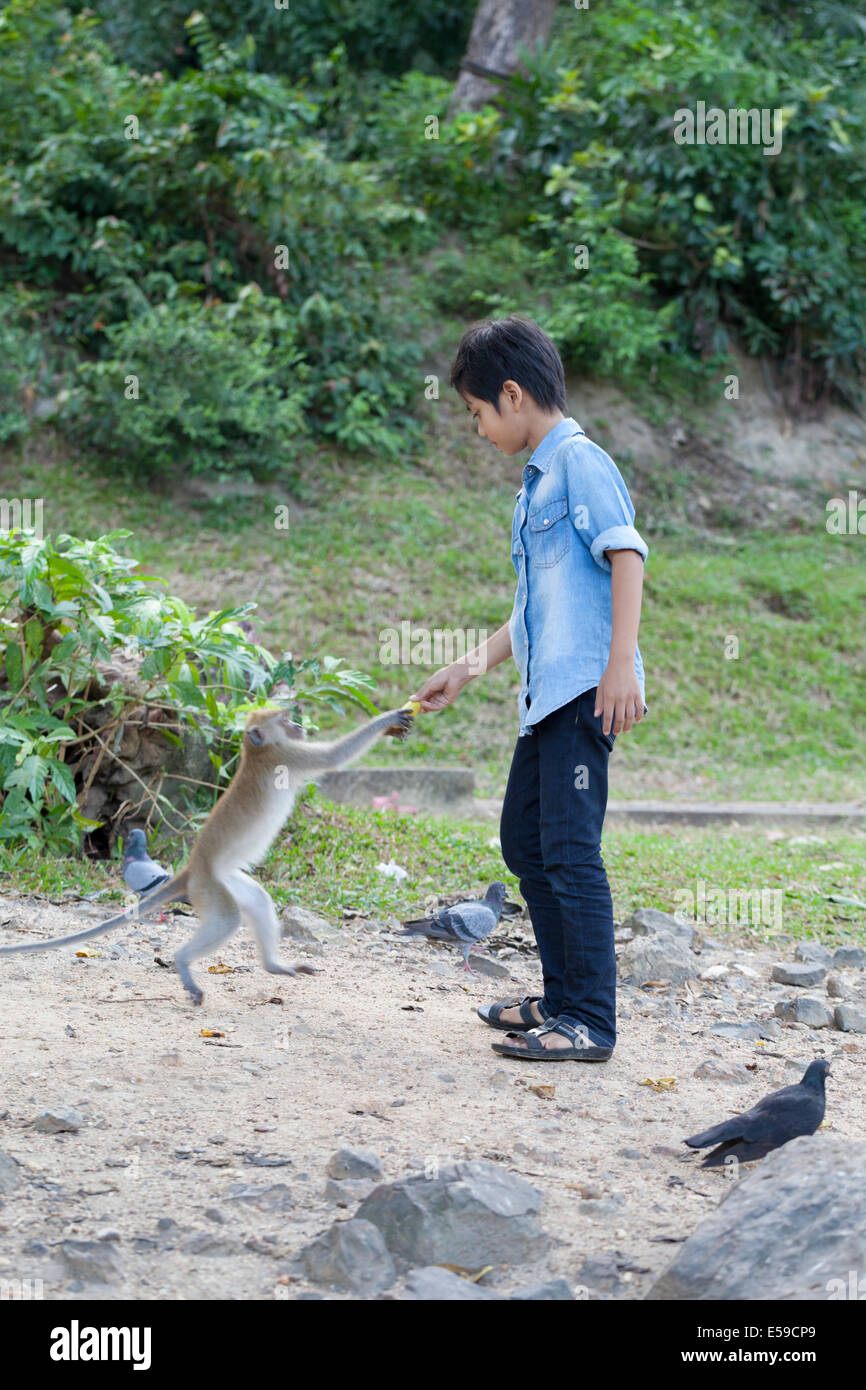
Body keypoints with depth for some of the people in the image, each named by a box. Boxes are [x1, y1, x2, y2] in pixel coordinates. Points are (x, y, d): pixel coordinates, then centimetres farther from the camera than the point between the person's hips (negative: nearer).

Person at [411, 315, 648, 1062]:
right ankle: (563, 998, 24)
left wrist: (621, 664, -26)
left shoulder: (580, 460, -6)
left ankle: (591, 1021, -11)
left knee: (570, 847, -13)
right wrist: (468, 669, 33)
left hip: (585, 691, -11)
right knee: (524, 840, 15)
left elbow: (626, 553, -17)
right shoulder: (537, 482, 23)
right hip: (546, 694, 11)